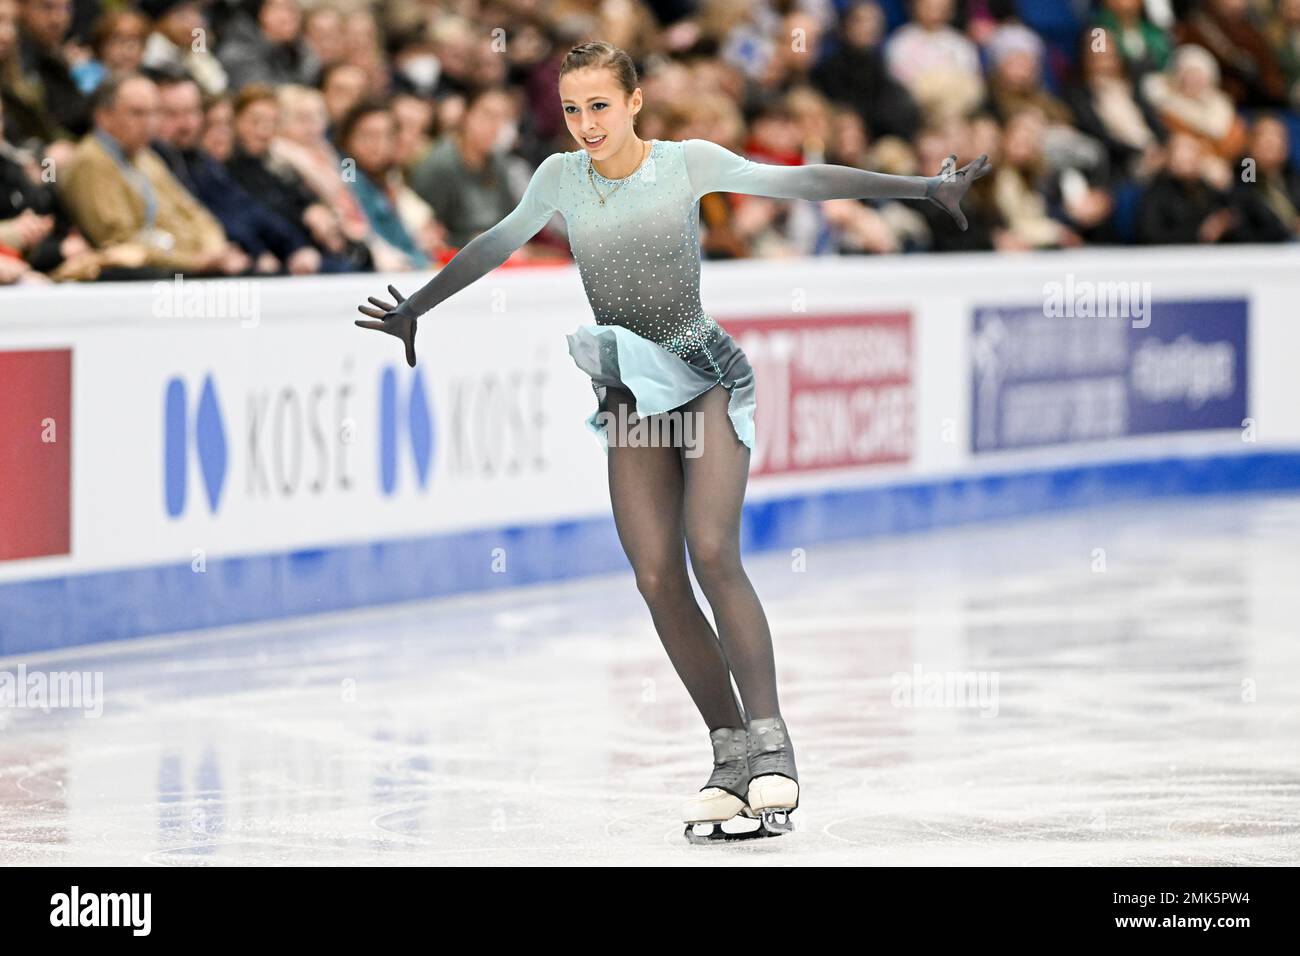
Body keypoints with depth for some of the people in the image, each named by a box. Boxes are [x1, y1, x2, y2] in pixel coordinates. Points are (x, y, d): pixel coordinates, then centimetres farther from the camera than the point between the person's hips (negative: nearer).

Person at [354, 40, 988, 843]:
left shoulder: (688, 163, -5)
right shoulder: (561, 179, 5)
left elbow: (796, 181, -8)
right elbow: (496, 246, 18)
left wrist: (922, 187, -14)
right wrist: (415, 308, 28)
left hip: (705, 375, -4)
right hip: (629, 391, 4)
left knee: (712, 552, -21)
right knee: (658, 579, -8)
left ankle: (771, 746, -19)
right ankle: (733, 758, -2)